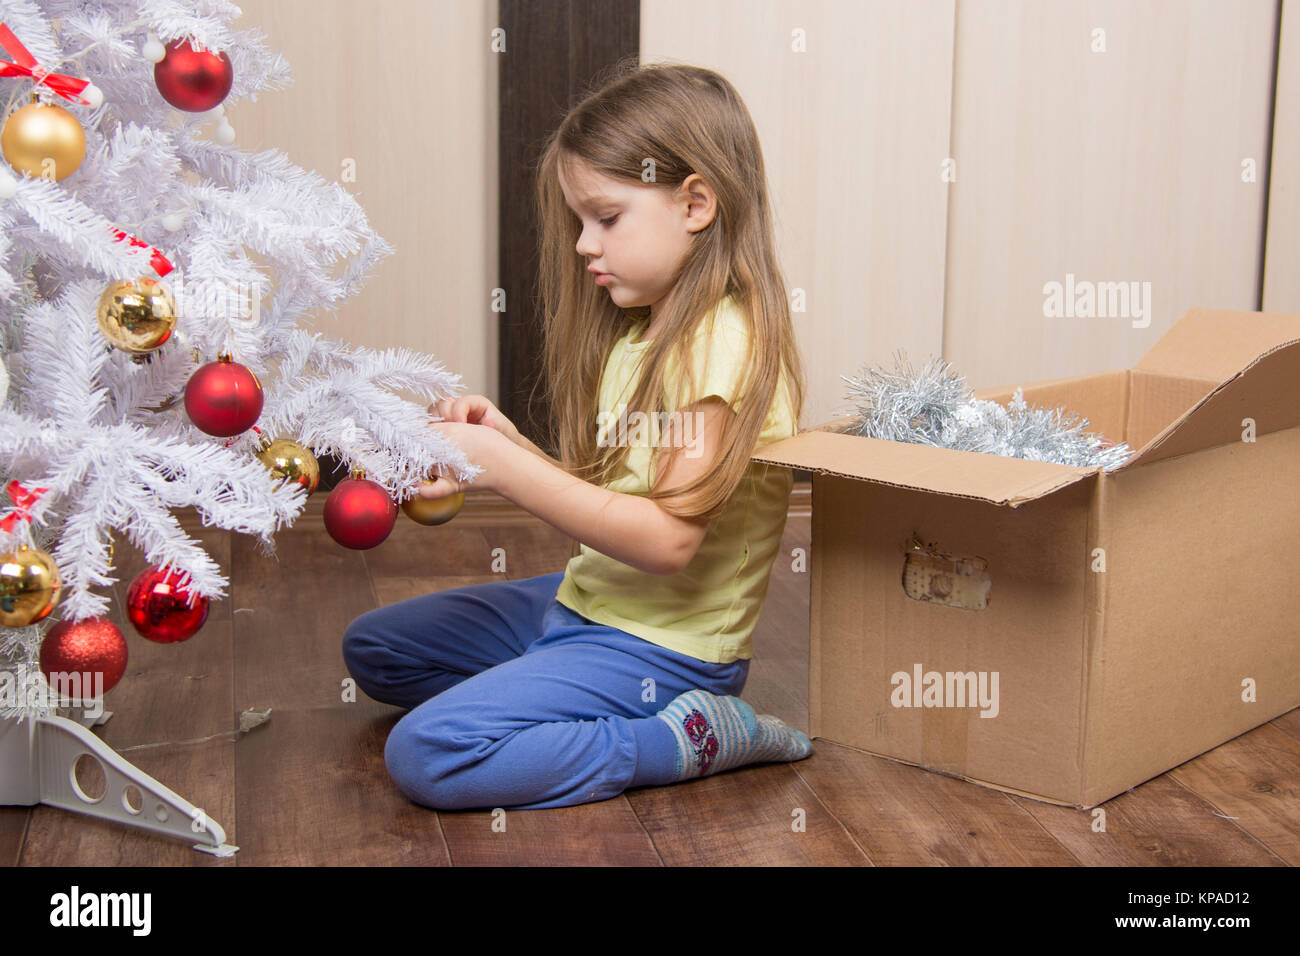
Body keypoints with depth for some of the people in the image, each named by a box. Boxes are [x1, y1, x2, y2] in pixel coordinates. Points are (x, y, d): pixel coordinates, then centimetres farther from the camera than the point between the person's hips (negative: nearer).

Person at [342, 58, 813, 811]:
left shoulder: (724, 346, -22)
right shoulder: (639, 332, 8)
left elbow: (668, 538, -27)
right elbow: (604, 495, 9)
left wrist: (503, 468, -26)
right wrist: (508, 443, -7)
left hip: (661, 648, -10)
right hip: (586, 603, 10)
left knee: (429, 755, -24)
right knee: (372, 648, 17)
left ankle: (688, 742, -13)